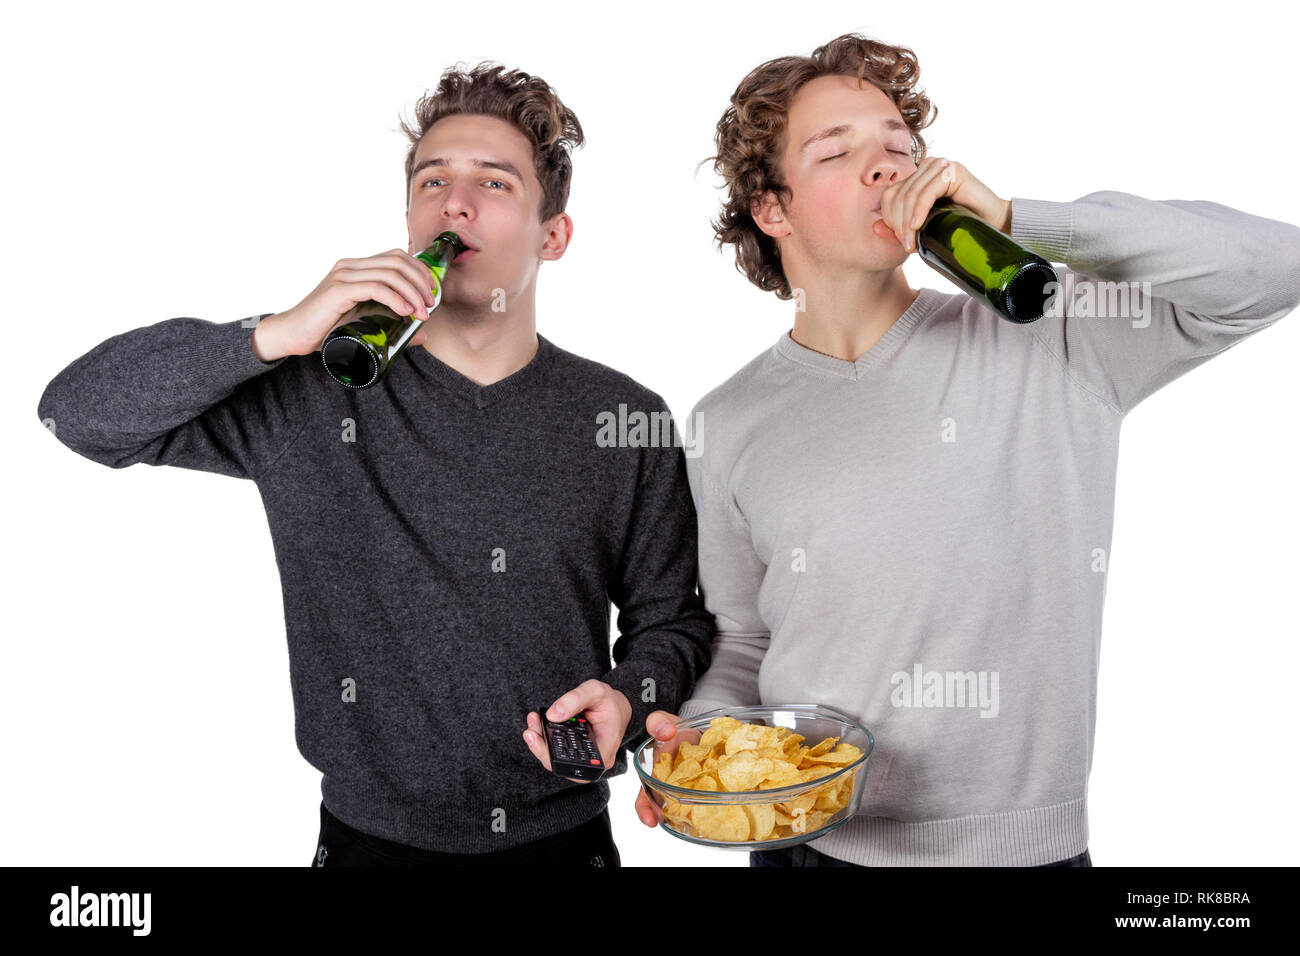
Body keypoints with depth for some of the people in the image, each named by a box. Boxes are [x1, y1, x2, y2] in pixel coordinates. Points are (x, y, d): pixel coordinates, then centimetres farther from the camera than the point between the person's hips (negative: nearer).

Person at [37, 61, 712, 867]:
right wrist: (274, 336, -23)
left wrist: (626, 699, -18)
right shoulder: (317, 396, -7)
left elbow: (670, 618, 3)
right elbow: (79, 409, -11)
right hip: (371, 836, 0)